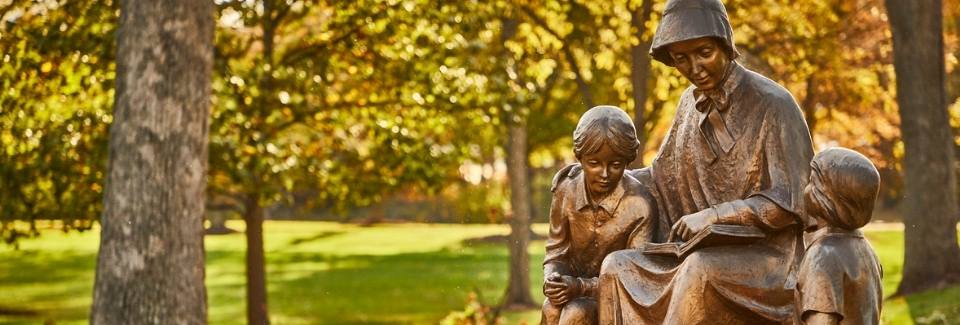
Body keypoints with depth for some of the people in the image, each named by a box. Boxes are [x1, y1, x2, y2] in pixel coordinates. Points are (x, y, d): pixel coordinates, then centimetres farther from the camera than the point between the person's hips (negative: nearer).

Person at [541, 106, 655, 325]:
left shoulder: (638, 206, -19)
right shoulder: (566, 191, -9)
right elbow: (556, 252, 1)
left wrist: (581, 286, -30)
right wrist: (552, 279, -22)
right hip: (574, 281, 3)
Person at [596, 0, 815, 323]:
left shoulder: (772, 104, -11)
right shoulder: (692, 103, 10)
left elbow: (790, 203, -14)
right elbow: (664, 177, 21)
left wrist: (714, 216, -21)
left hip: (767, 259, -7)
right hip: (709, 254, 7)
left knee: (701, 270, -37)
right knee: (618, 268, -15)